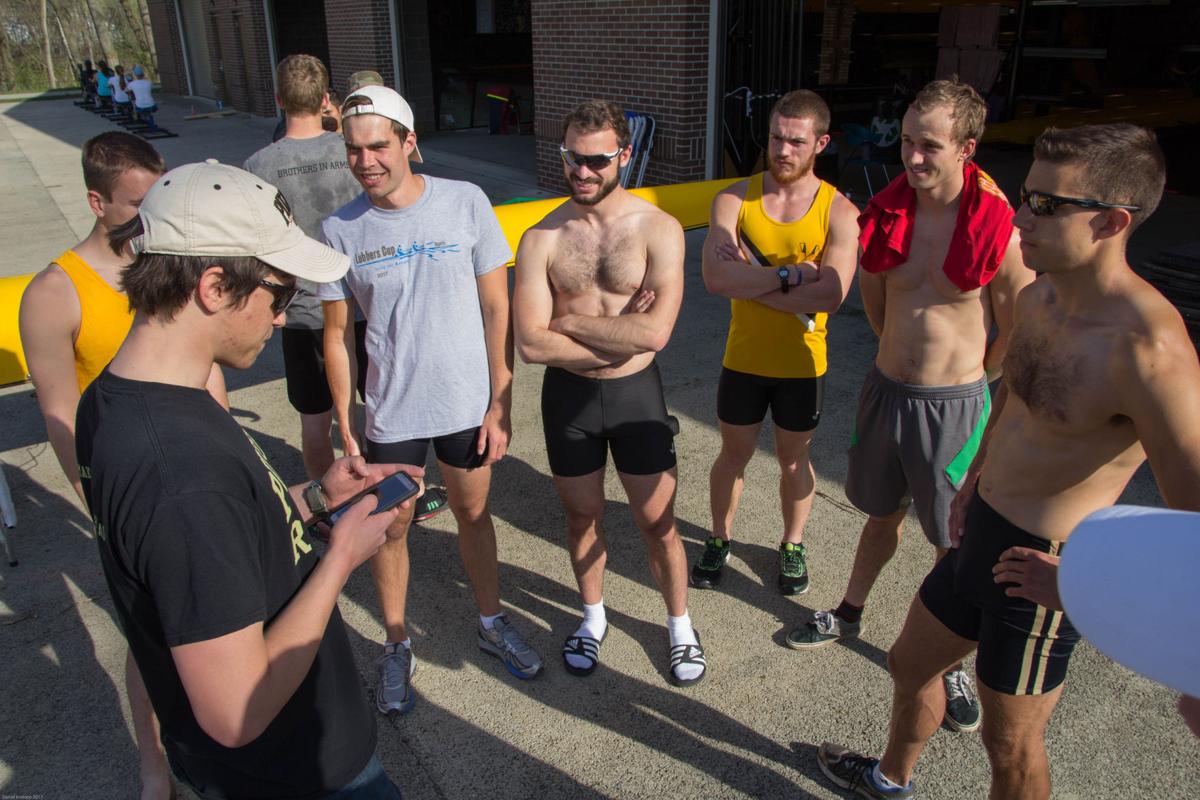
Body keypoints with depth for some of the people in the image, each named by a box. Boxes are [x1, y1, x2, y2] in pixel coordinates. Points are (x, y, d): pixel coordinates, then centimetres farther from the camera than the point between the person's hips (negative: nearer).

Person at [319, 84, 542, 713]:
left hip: (467, 403, 0)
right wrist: (344, 425, -1)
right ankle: (397, 646, 35)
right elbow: (337, 333, 0)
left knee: (473, 515, 18)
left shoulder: (465, 203, -10)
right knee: (389, 528, 12)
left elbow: (496, 309, -5)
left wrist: (501, 405, -6)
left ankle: (492, 623, 41)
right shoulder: (340, 229, -8)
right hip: (391, 413, 0)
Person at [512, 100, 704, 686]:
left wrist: (570, 320, -17)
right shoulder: (541, 239, -7)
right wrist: (620, 335, -17)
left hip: (635, 394, -1)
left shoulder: (659, 230, -11)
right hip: (568, 397, 2)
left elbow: (655, 332, -24)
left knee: (657, 524, 10)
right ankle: (594, 616, 43)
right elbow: (531, 344, -16)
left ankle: (679, 624, 35)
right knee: (581, 518, 18)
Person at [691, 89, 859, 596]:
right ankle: (720, 540, 40)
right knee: (733, 456, 17)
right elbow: (715, 277, -25)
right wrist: (792, 274, -26)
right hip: (743, 360, 1)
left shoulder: (839, 211, -11)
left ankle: (792, 545, 42)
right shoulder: (735, 199, -8)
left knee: (793, 461, 17)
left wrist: (751, 279, -23)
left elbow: (831, 294, -26)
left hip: (803, 365, -1)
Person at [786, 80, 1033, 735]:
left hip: (954, 403, -4)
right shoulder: (883, 215, -4)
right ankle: (849, 614, 44)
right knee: (882, 515, 23)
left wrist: (962, 383, 8)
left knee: (955, 544, 9)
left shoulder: (1000, 231, -17)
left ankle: (951, 663, 30)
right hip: (886, 387, 4)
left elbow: (1016, 334, -5)